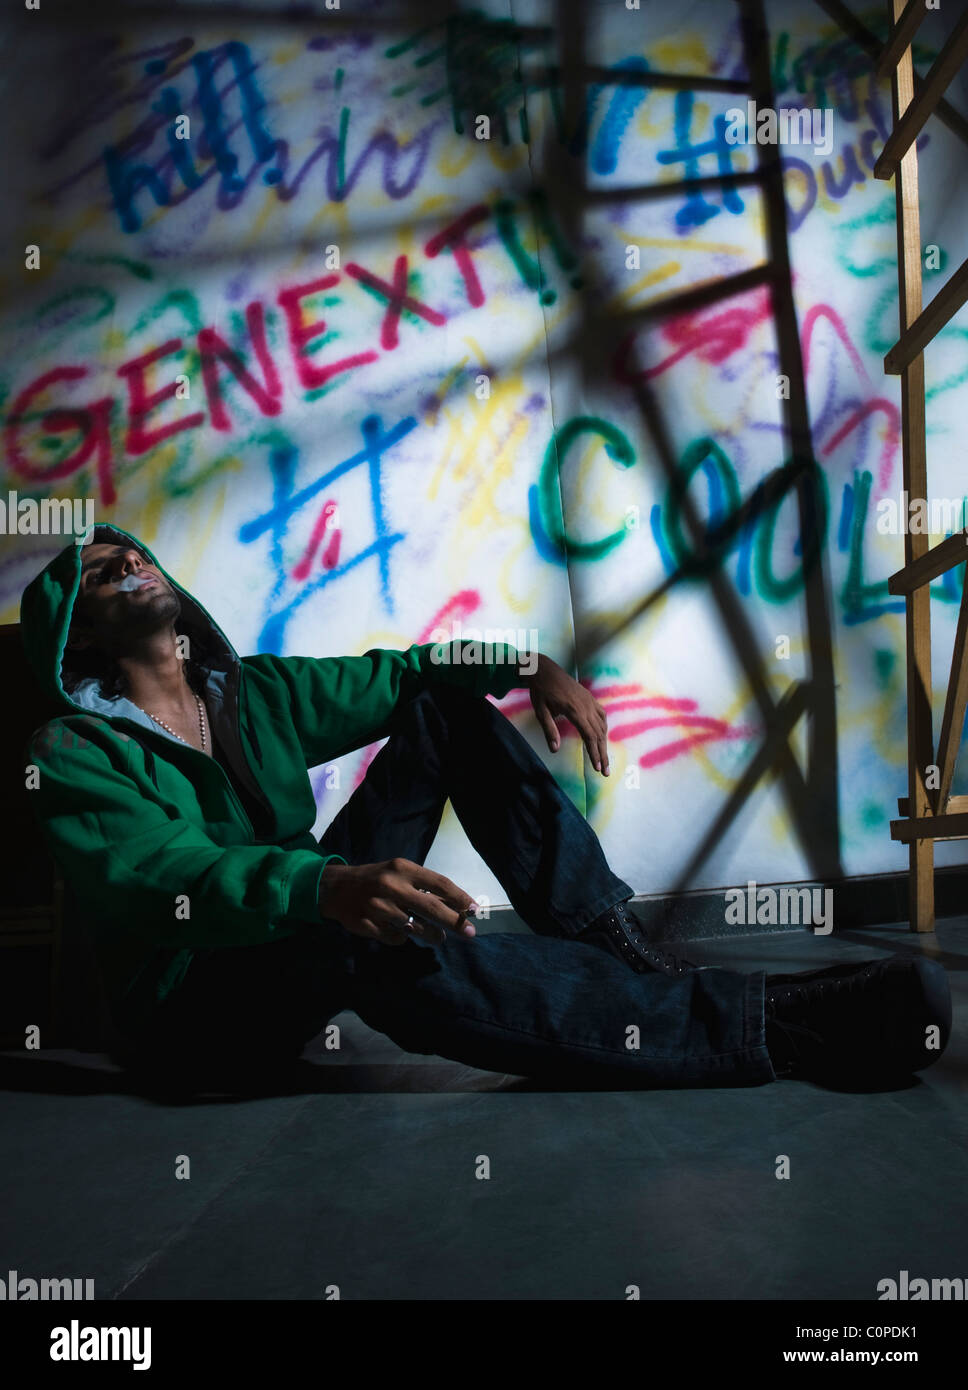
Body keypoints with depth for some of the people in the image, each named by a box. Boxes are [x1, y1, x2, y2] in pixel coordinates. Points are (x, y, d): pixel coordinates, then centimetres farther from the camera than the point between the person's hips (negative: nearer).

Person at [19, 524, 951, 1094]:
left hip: (307, 938, 7)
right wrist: (330, 885, -48)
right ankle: (767, 1024, -41)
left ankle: (614, 945, -18)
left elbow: (395, 674, 11)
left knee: (447, 707, -2)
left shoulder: (254, 692, 11)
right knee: (386, 943, -42)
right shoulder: (74, 753, -9)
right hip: (198, 1012, -6)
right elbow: (153, 876, -27)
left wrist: (525, 664, -11)